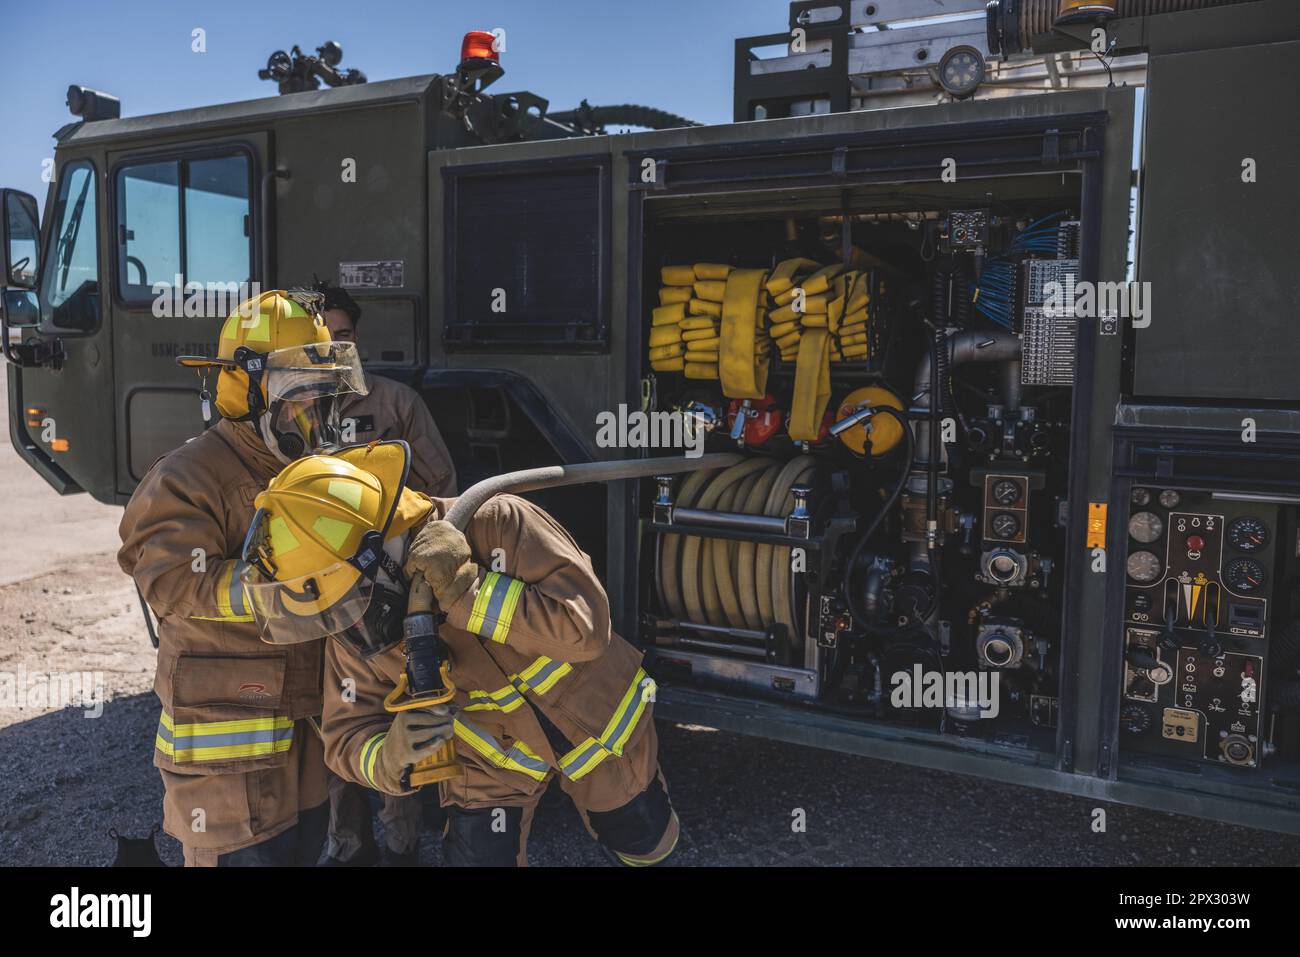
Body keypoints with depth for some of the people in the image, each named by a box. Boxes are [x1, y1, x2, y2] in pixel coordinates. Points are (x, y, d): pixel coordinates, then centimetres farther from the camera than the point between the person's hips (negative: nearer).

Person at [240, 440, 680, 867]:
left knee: (644, 844, 21)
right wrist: (390, 759, -36)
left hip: (594, 719, -1)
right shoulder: (353, 638, -21)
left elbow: (586, 626, -38)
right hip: (487, 755, 2)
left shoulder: (498, 526, -34)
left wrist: (466, 588, -45)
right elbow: (347, 740, -13)